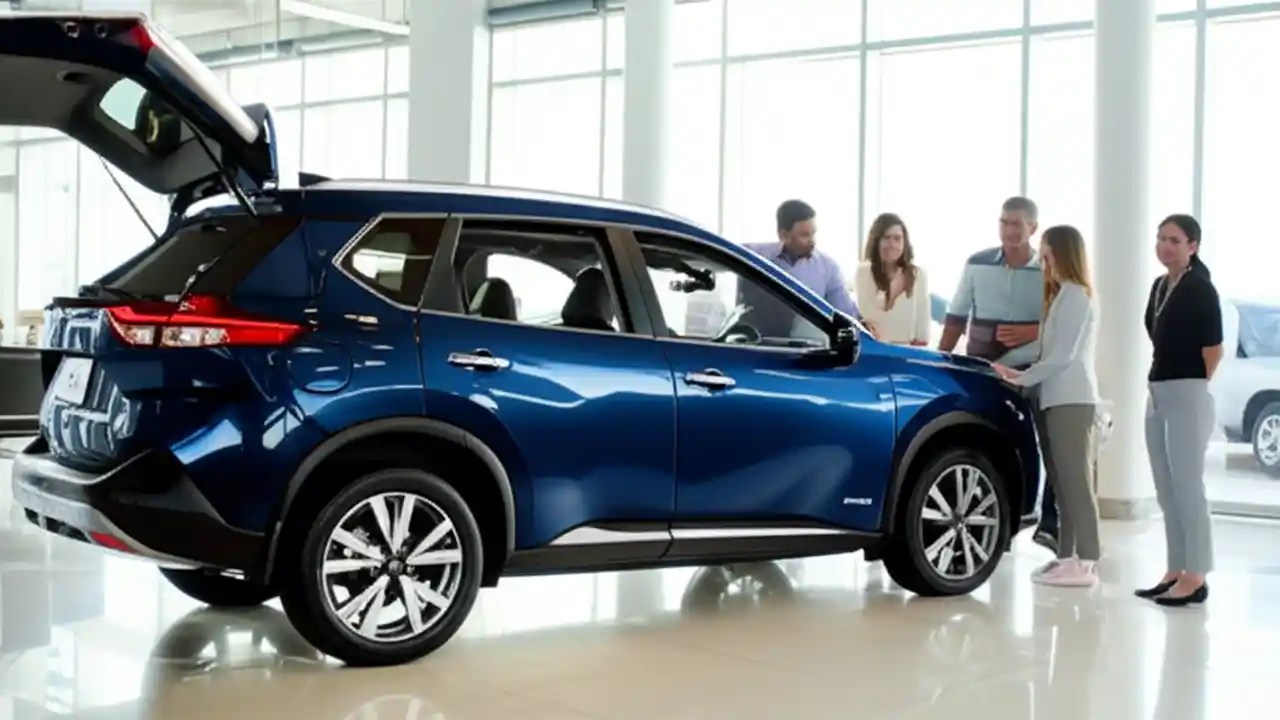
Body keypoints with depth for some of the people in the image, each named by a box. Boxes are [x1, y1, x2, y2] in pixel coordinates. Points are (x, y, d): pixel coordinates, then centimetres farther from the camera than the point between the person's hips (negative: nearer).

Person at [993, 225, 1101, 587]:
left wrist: (1021, 378, -8)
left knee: (1076, 480, -11)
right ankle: (1068, 556, 10)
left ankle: (1086, 561, -12)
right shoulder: (1063, 294, 22)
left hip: (1071, 400, -10)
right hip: (1060, 398, 10)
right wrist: (1021, 372, 7)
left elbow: (1064, 355, -14)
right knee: (1064, 482, 8)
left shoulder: (1076, 294, -8)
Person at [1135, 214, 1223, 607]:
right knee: (1167, 493, 11)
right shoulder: (1159, 286, 14)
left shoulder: (1200, 288, -11)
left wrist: (1196, 385, -2)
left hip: (1186, 396, -9)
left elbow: (1213, 346, -13)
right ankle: (1176, 572, 17)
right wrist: (1161, 384, 13)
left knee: (1188, 490, -6)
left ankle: (1196, 578, -1)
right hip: (1157, 395, 9)